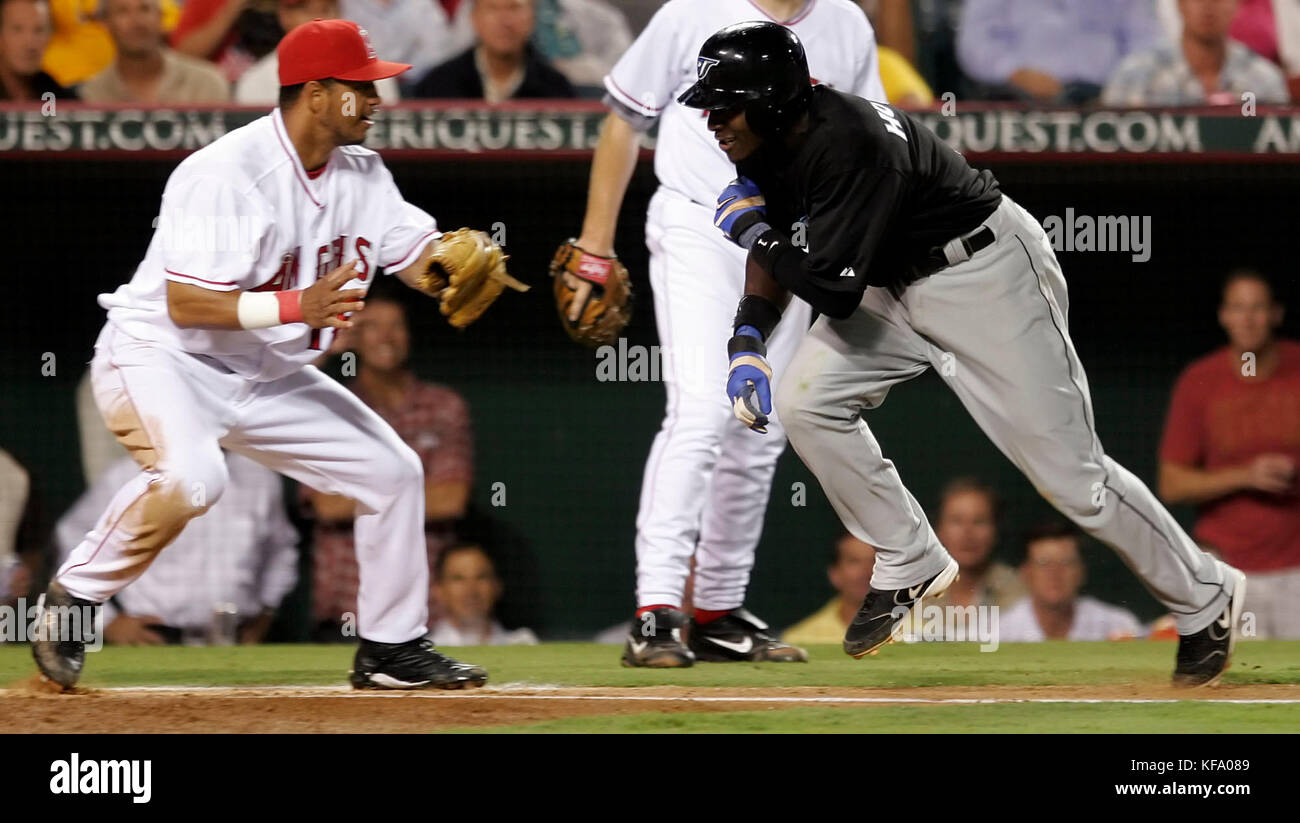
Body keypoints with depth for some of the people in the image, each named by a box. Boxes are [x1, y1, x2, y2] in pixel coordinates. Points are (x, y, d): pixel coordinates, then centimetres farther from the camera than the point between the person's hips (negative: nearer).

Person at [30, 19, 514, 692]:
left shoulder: (358, 173, 2)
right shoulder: (225, 174, -24)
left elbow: (418, 255, 1)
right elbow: (185, 305, -28)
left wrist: (456, 260, -23)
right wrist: (298, 306, -38)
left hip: (268, 377, 9)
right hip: (160, 355, -9)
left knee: (392, 468, 5)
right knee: (190, 476, -36)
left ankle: (390, 648, 17)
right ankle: (74, 595, -15)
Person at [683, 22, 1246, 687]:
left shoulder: (850, 145, -34)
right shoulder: (771, 144, -6)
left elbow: (832, 288, -35)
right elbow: (777, 247, 9)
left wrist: (750, 229, -22)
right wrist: (747, 342, -5)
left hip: (987, 277, -9)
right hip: (895, 286, 9)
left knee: (1068, 474, -5)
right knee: (803, 401, -8)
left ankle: (1205, 598, 14)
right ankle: (910, 565, 8)